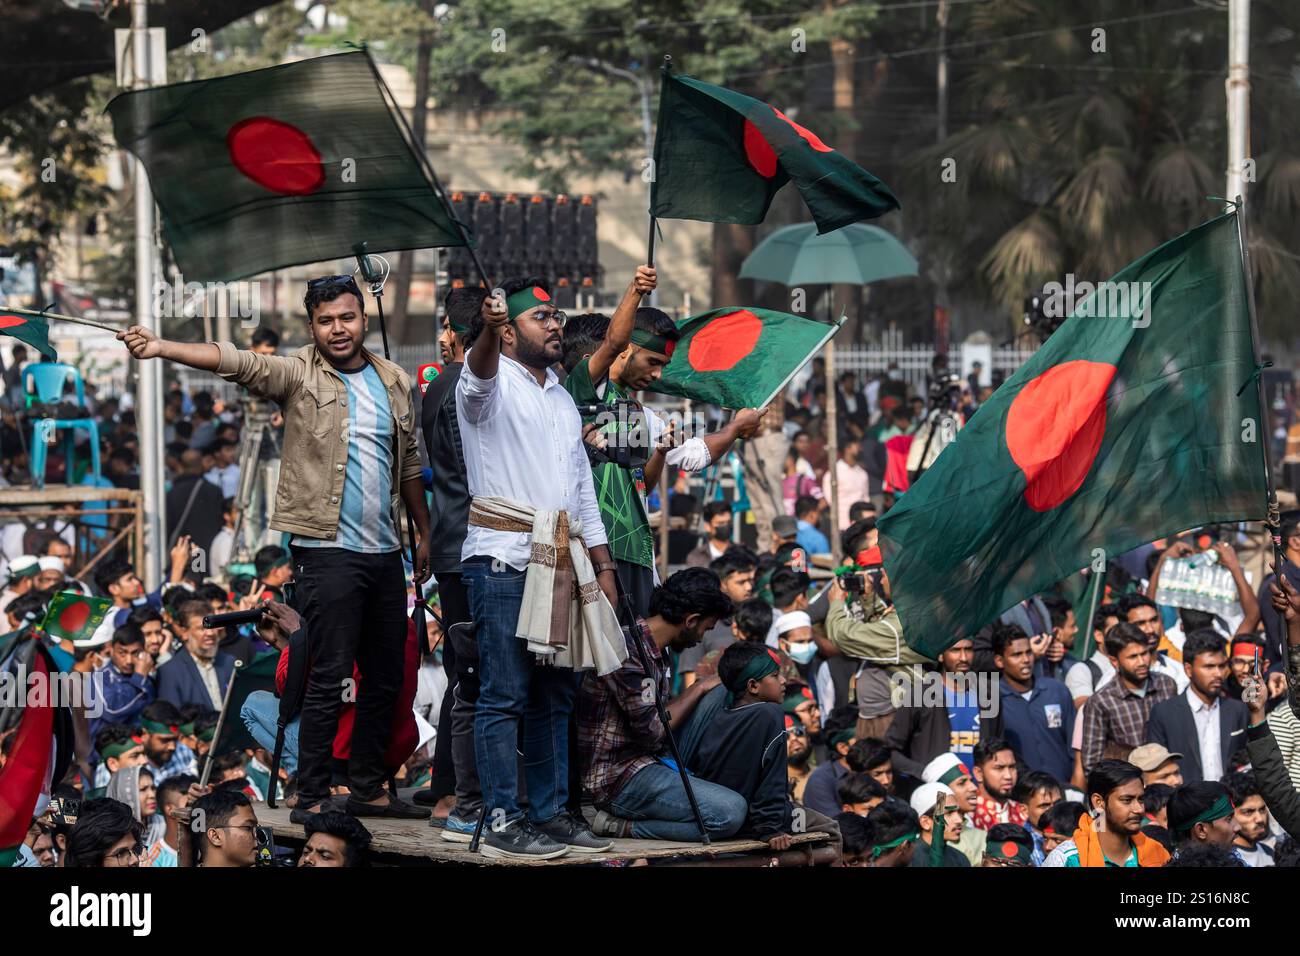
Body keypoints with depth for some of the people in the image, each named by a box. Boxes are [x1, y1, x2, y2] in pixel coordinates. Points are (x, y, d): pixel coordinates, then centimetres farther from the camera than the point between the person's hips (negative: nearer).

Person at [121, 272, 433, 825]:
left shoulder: (394, 382, 12)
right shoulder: (298, 375, -2)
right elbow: (235, 362, -18)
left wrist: (423, 534, 20)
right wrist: (161, 348, -32)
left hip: (385, 552, 5)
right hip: (328, 551, -5)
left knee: (387, 677, 10)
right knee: (329, 678, -8)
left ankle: (368, 789, 21)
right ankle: (311, 798, -4)